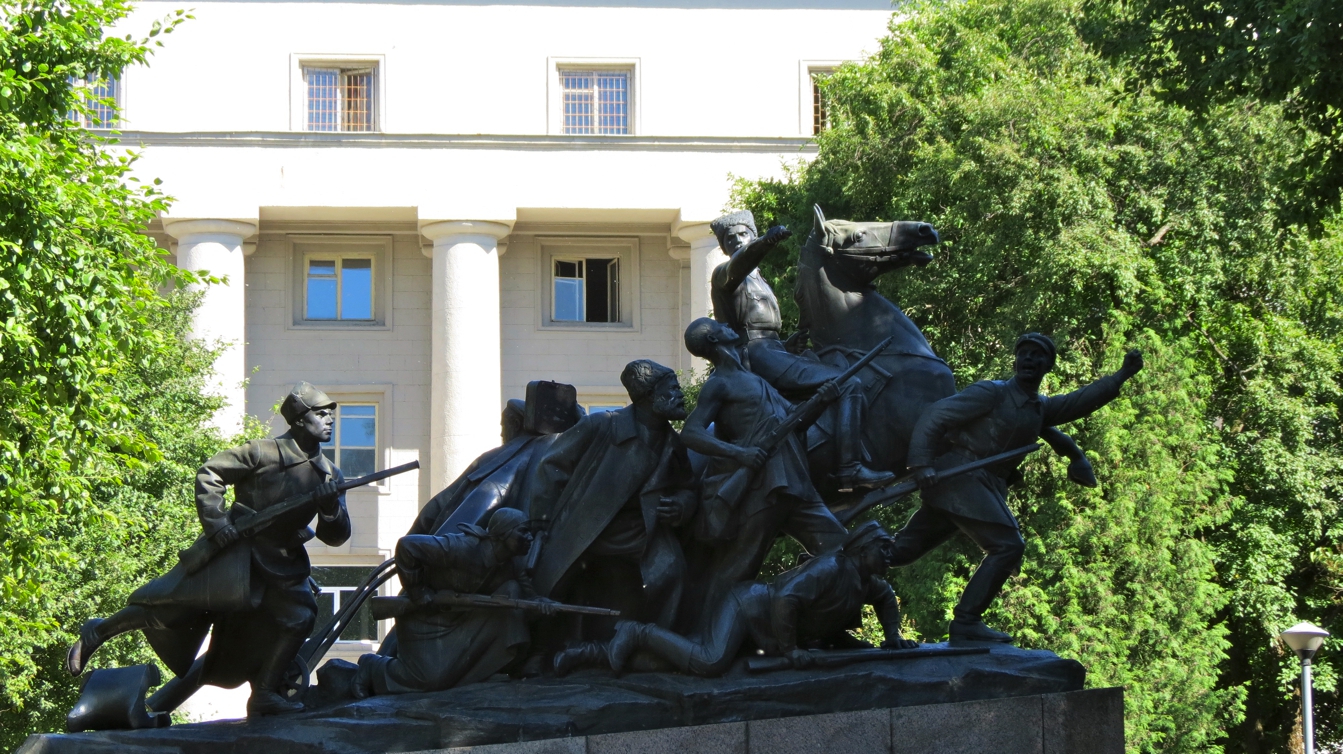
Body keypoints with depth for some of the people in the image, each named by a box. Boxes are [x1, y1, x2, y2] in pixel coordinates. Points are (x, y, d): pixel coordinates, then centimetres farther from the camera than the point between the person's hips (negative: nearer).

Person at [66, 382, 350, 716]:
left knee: (298, 615, -9)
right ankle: (96, 632, 6)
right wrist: (214, 522, -17)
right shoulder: (266, 452, -10)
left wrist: (331, 508, -17)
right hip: (233, 548, -6)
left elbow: (336, 537, 4)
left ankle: (264, 694, -1)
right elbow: (209, 474, -6)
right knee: (174, 605, -10)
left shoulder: (331, 476, 6)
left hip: (278, 563, 6)